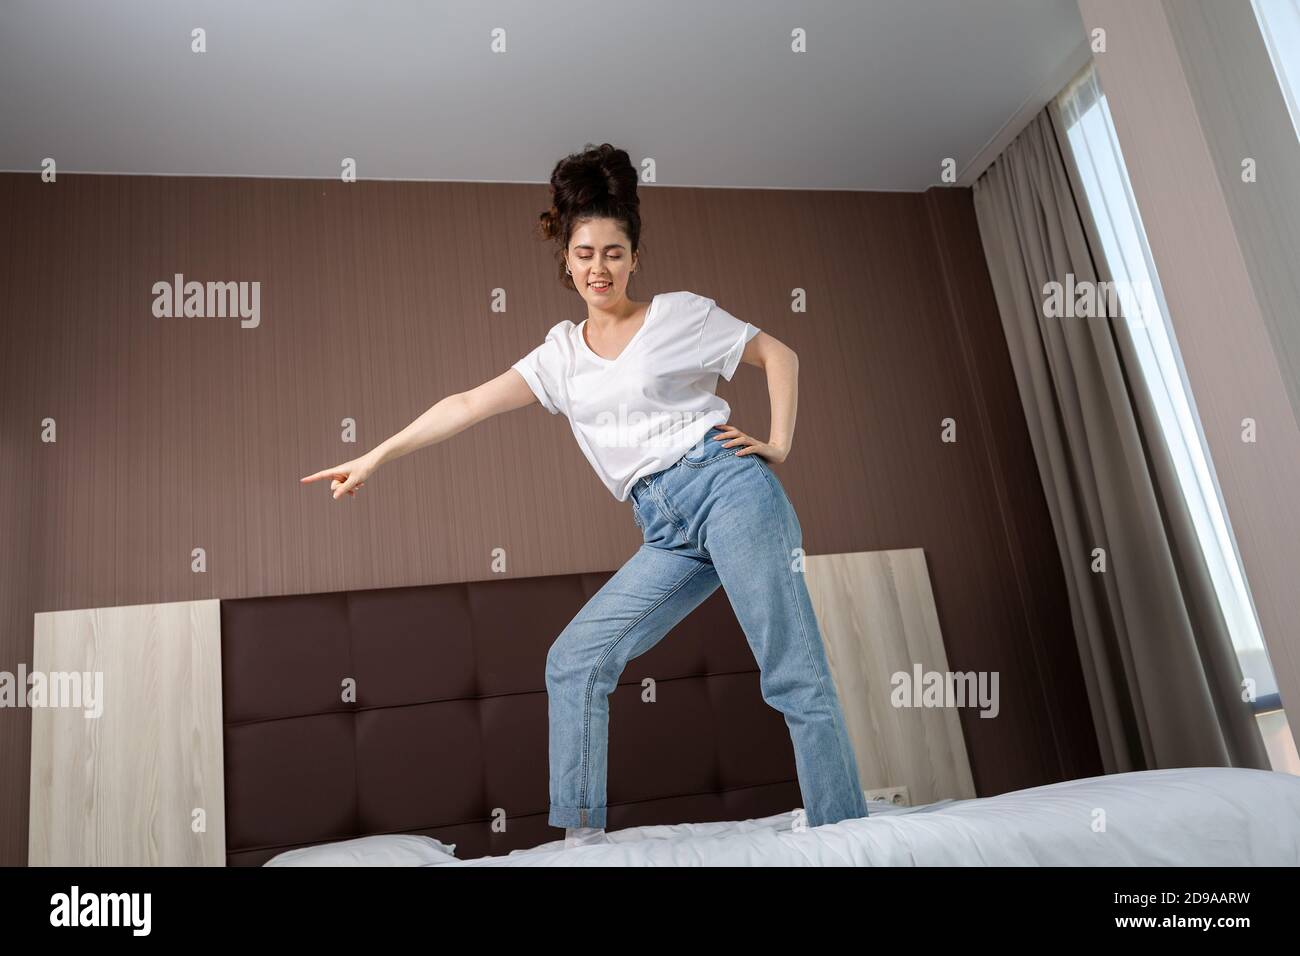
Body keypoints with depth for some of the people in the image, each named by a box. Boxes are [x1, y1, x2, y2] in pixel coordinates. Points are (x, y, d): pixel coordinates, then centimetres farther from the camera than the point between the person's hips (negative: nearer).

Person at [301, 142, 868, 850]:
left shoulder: (680, 314, 7)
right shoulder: (561, 356, 16)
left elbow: (778, 354, 12)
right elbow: (469, 405, 11)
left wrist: (779, 444, 1)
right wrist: (375, 456, 7)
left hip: (726, 487, -4)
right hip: (666, 532, 5)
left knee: (792, 674, -8)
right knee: (573, 661, -4)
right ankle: (581, 835, 4)